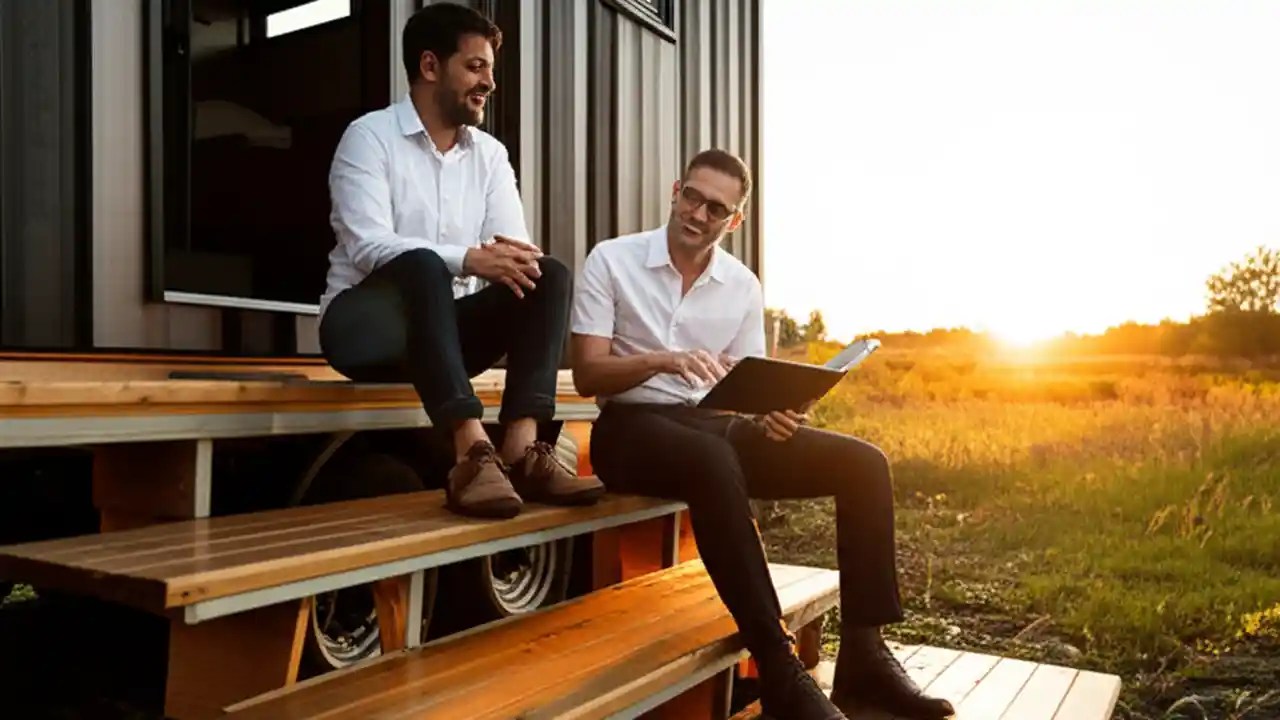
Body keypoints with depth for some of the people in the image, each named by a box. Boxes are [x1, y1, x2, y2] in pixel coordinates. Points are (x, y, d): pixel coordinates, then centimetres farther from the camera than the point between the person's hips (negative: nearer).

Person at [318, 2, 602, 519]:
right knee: (422, 265, -36)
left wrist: (509, 260, -28)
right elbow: (367, 247, -21)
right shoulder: (370, 137, -6)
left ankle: (521, 449, -33)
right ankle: (473, 453, -47)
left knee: (550, 276, -17)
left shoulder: (490, 153, 9)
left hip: (446, 326, 5)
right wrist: (469, 259, -34)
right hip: (366, 323, -5)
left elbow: (516, 248, -2)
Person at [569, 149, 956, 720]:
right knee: (713, 461, -41)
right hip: (633, 428, -5)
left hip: (716, 426, 5)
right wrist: (662, 360, -26)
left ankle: (863, 656, -10)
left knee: (861, 462, -12)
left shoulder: (743, 286, 9)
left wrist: (774, 412, -13)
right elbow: (586, 375, -8)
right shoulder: (611, 260, -3)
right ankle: (778, 668, -32)